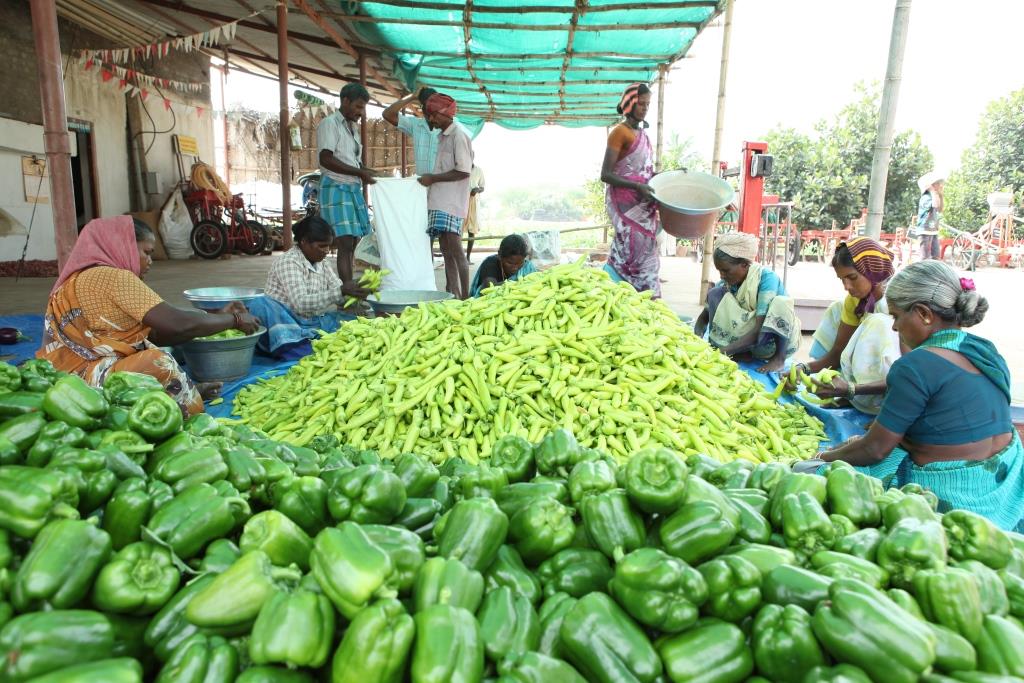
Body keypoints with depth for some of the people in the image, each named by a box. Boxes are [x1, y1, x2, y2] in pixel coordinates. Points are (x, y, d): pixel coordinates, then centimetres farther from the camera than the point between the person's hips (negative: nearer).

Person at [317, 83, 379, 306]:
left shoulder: (352, 128, 21)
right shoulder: (329, 124, -6)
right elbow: (326, 159, -16)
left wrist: (368, 172, 12)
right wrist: (360, 172, -18)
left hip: (353, 189, 8)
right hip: (336, 188, -8)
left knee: (353, 242, 8)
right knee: (345, 243, -16)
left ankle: (349, 285, 14)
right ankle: (348, 286, -19)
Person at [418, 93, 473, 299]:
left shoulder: (459, 135, -9)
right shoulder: (444, 135, 18)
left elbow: (464, 171, -15)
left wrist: (433, 178, -12)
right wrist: (431, 179, 8)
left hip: (451, 203, -9)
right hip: (440, 202, 9)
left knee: (455, 249, -10)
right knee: (446, 250, 9)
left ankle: (465, 297, -8)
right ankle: (452, 294, 13)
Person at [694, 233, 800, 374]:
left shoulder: (766, 278, -24)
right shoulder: (726, 283, -8)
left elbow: (759, 329, -31)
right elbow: (704, 317, -2)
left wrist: (725, 351, -37)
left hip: (776, 340, -4)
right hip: (747, 338, 4)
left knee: (780, 303, -33)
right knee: (715, 294, -11)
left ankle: (779, 357, -16)